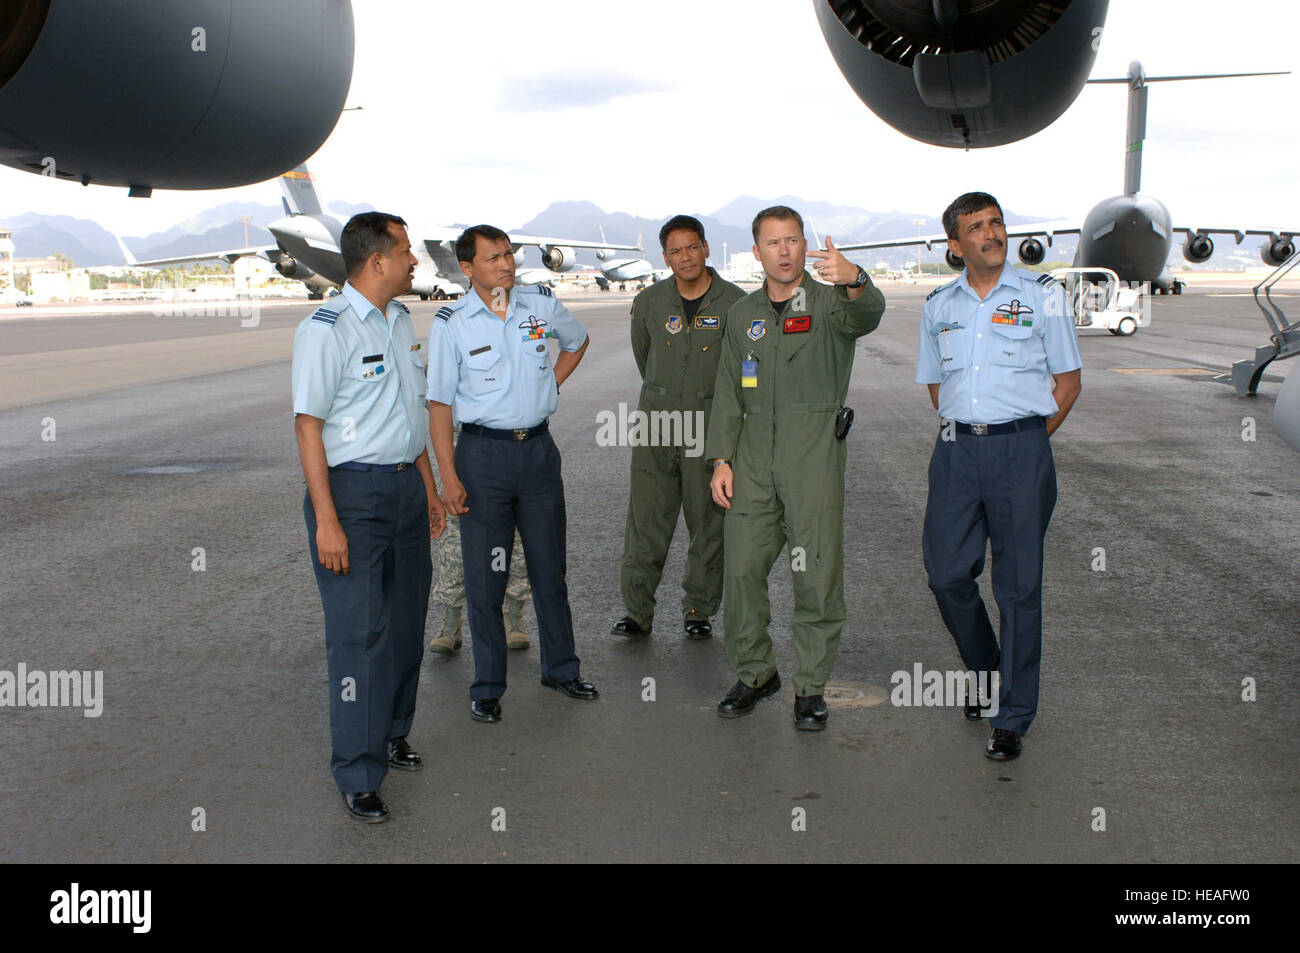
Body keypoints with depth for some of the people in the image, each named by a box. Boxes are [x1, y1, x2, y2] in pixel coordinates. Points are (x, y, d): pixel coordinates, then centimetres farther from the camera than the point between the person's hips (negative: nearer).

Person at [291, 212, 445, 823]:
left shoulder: (401, 321, 13)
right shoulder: (326, 329, -13)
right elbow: (308, 425, -15)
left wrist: (429, 489, 19)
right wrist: (326, 520, -20)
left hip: (406, 486, 8)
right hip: (352, 491, -8)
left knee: (405, 622, 14)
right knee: (359, 633, -5)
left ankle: (391, 734, 32)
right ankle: (358, 776, 4)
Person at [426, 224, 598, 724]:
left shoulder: (542, 304, 2)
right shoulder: (451, 324, -7)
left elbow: (577, 341, 24)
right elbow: (440, 404, -6)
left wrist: (551, 384, 10)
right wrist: (448, 476, -12)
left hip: (538, 448, 3)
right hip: (483, 453, -3)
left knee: (550, 567, 12)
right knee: (485, 576, 3)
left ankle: (561, 669, 28)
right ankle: (487, 686, 15)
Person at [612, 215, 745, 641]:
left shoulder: (734, 303, -4)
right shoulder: (648, 302, 3)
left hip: (710, 429, -1)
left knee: (708, 525, 5)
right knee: (645, 523, 2)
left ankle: (698, 611, 18)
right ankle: (636, 612, 13)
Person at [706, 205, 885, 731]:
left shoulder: (828, 303, -1)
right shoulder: (742, 314, 12)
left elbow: (867, 315, -26)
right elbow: (728, 393, 14)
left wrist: (853, 279, -48)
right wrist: (721, 459, 5)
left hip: (814, 456, -4)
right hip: (753, 461, 4)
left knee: (817, 576, -1)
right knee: (743, 568, 5)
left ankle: (811, 686, 14)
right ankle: (755, 672, 23)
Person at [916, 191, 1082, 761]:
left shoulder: (1041, 295, 3)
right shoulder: (939, 305, 12)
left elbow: (1068, 378, 6)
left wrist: (1030, 437, 0)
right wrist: (964, 432, 10)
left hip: (1021, 449, -3)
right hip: (956, 450, 3)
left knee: (1019, 584, -2)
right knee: (947, 574, 3)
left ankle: (1012, 717, 8)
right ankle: (985, 670, 30)